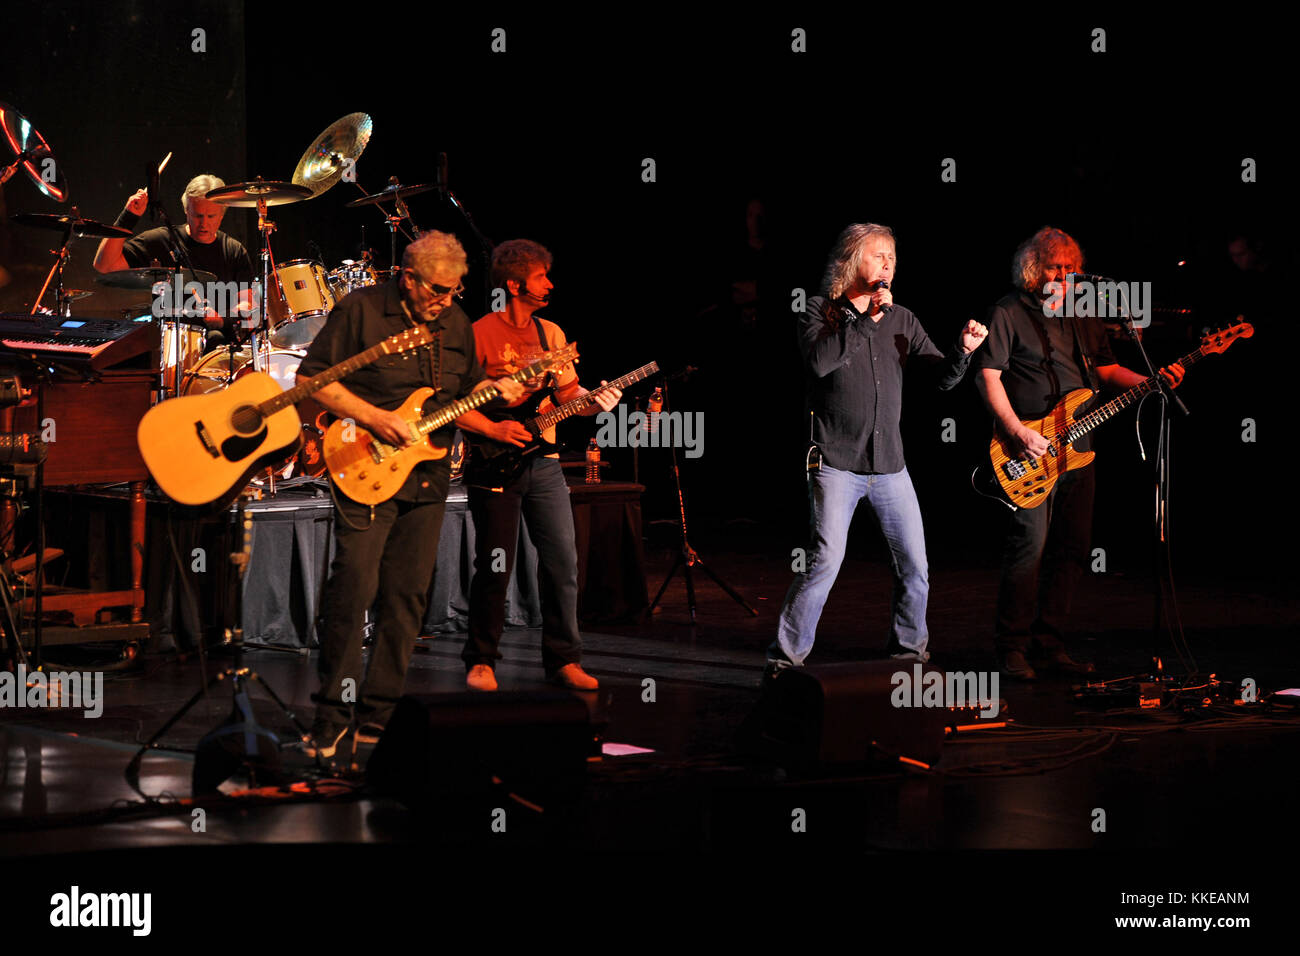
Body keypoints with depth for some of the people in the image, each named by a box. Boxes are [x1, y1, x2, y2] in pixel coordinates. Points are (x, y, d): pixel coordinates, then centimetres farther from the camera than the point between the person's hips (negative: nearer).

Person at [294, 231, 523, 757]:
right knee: (353, 587, -11)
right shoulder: (360, 310, -6)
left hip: (427, 476, 6)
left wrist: (497, 391, 1)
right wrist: (372, 417, -15)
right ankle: (333, 711, -1)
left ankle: (377, 714, 11)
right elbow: (311, 377, -7)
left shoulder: (455, 323, 12)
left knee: (407, 596, 4)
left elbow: (468, 386, 23)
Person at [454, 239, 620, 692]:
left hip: (543, 462, 5)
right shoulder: (480, 334, -7)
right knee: (495, 570, -2)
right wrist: (493, 429, -18)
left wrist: (594, 400, -5)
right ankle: (481, 661, 12)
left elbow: (568, 392, 15)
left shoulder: (551, 333, 12)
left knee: (563, 561, 0)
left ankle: (563, 659, 9)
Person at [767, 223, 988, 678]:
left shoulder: (901, 320, 12)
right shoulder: (820, 312, -1)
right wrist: (866, 319, -17)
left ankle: (909, 649, 25)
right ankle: (785, 659, -7)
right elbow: (818, 361, -20)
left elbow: (943, 377, 10)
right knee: (825, 560, -16)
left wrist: (963, 350, -11)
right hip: (836, 464, -5)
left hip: (889, 465, 5)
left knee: (915, 564, 5)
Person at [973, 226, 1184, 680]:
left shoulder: (1082, 315, 16)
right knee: (1030, 544, -13)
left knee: (1072, 548, 5)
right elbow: (989, 376, -8)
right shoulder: (1008, 313, -3)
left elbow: (1106, 369, 19)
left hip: (1077, 448, 7)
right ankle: (1012, 647, -6)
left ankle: (1050, 642, 13)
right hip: (1030, 451, -7)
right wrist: (1016, 431, -17)